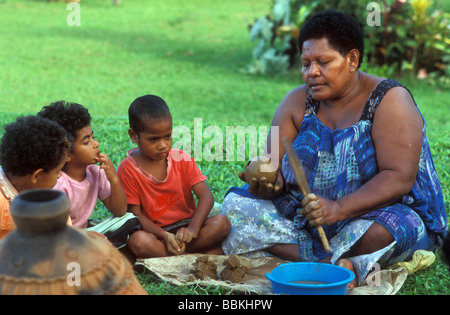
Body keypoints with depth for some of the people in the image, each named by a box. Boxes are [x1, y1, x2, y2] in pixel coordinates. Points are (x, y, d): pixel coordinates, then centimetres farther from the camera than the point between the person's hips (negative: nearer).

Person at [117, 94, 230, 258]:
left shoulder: (182, 159, 0)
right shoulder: (128, 169, -8)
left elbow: (206, 196, -6)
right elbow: (135, 214, -9)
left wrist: (193, 229, -24)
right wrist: (164, 236, -25)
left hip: (185, 225, 3)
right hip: (154, 231, -3)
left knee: (221, 223, -23)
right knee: (138, 241, -36)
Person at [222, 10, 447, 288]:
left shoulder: (390, 100, -11)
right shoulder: (297, 102, 3)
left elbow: (400, 179, -22)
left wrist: (338, 209, -35)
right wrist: (267, 184, -28)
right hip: (303, 217, 6)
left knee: (380, 232, -39)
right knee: (237, 204, -13)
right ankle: (333, 263, -26)